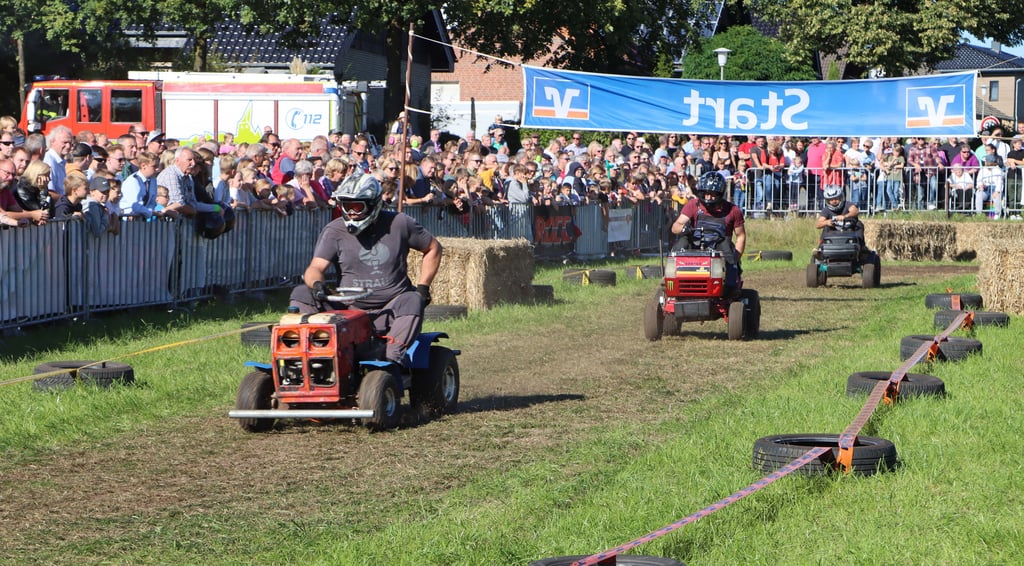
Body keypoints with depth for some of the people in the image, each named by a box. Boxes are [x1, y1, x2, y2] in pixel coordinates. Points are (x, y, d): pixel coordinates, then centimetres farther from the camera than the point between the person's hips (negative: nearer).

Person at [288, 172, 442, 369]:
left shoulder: (399, 224, 2)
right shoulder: (334, 231, 3)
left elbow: (433, 248, 13)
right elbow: (316, 268, -8)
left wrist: (422, 287, 3)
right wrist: (316, 283, -33)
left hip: (388, 312, -2)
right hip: (347, 309, 2)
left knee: (412, 301, -34)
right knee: (301, 294, -16)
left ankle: (393, 360, -45)